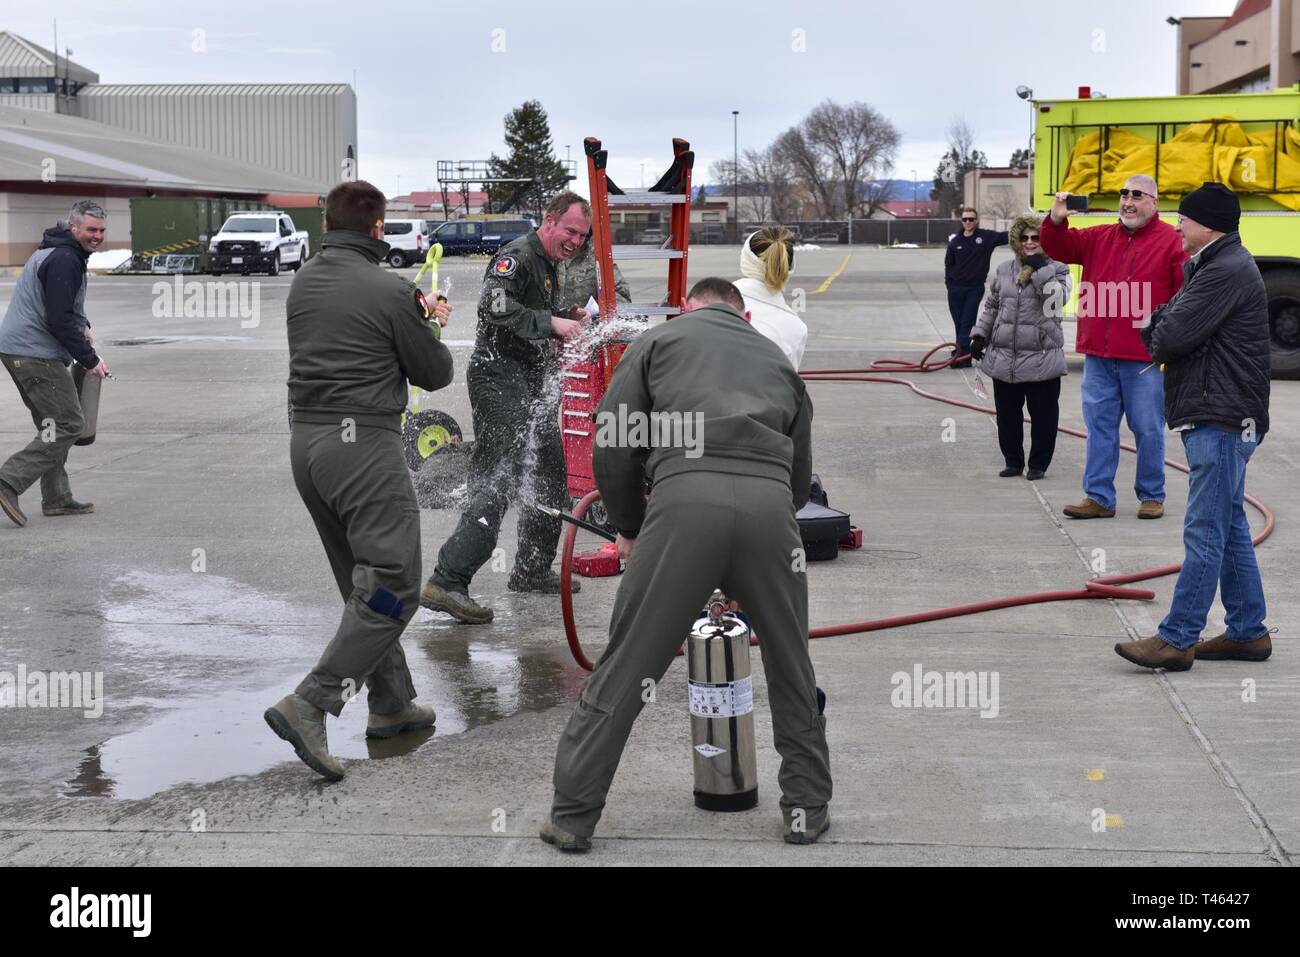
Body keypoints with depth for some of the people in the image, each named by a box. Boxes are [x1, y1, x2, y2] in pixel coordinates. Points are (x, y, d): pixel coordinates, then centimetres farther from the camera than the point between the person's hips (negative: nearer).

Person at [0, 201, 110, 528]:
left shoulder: (53, 252, 19)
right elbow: (60, 319, -21)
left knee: (53, 425, 16)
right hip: (36, 353, -11)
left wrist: (81, 326, 14)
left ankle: (57, 498, 19)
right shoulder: (64, 260, -15)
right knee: (68, 424, -9)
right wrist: (90, 360, -15)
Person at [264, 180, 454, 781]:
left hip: (306, 439, 8)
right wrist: (428, 328, 19)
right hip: (363, 442, -8)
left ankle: (392, 704, 24)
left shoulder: (303, 281, 10)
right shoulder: (387, 291, -11)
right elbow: (435, 374, -2)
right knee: (392, 587, -5)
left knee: (364, 582, 17)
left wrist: (418, 316, 27)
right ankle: (309, 704, -15)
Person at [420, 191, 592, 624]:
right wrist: (551, 322, -32)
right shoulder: (517, 256, -13)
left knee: (551, 475, 17)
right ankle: (447, 583, -21)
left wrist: (569, 316, 11)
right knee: (497, 484, -18)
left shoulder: (547, 266, 19)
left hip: (532, 386, 11)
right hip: (500, 380, -11)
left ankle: (532, 569, 30)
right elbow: (496, 305, -29)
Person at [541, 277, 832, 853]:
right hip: (770, 502, 2)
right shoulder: (776, 358, 32)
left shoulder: (657, 341, 23)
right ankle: (808, 809, 28)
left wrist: (629, 529, 26)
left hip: (685, 498, -2)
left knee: (625, 669, 6)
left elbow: (612, 444, 12)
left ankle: (571, 817, 13)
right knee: (791, 668, 21)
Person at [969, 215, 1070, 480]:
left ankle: (1038, 464, 15)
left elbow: (1058, 299, -19)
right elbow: (991, 306, 18)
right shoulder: (1005, 270, 11)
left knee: (1043, 415, 2)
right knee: (1007, 415, 10)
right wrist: (980, 336, 12)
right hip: (1003, 358, 4)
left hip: (1041, 358, -4)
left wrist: (1040, 269, -20)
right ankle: (1013, 461, 23)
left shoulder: (1056, 270, -1)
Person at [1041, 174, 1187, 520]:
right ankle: (1099, 498, 13)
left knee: (1148, 429, 4)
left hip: (1144, 360, -5)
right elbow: (1060, 249, 12)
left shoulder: (1172, 242, -3)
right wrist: (1056, 222, -9)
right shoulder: (1099, 238, 13)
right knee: (1099, 426, 7)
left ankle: (1152, 496, 17)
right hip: (1098, 355, 5)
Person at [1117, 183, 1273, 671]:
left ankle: (1176, 639, -7)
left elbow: (1170, 336, -19)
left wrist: (1157, 331, 3)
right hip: (1219, 416, 11)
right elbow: (1167, 320, 18)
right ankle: (1248, 631, 22)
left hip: (1221, 420, -11)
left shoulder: (1226, 272, -17)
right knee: (1229, 526, 15)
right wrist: (1162, 330, -3)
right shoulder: (1209, 265, 18)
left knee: (1205, 532, -8)